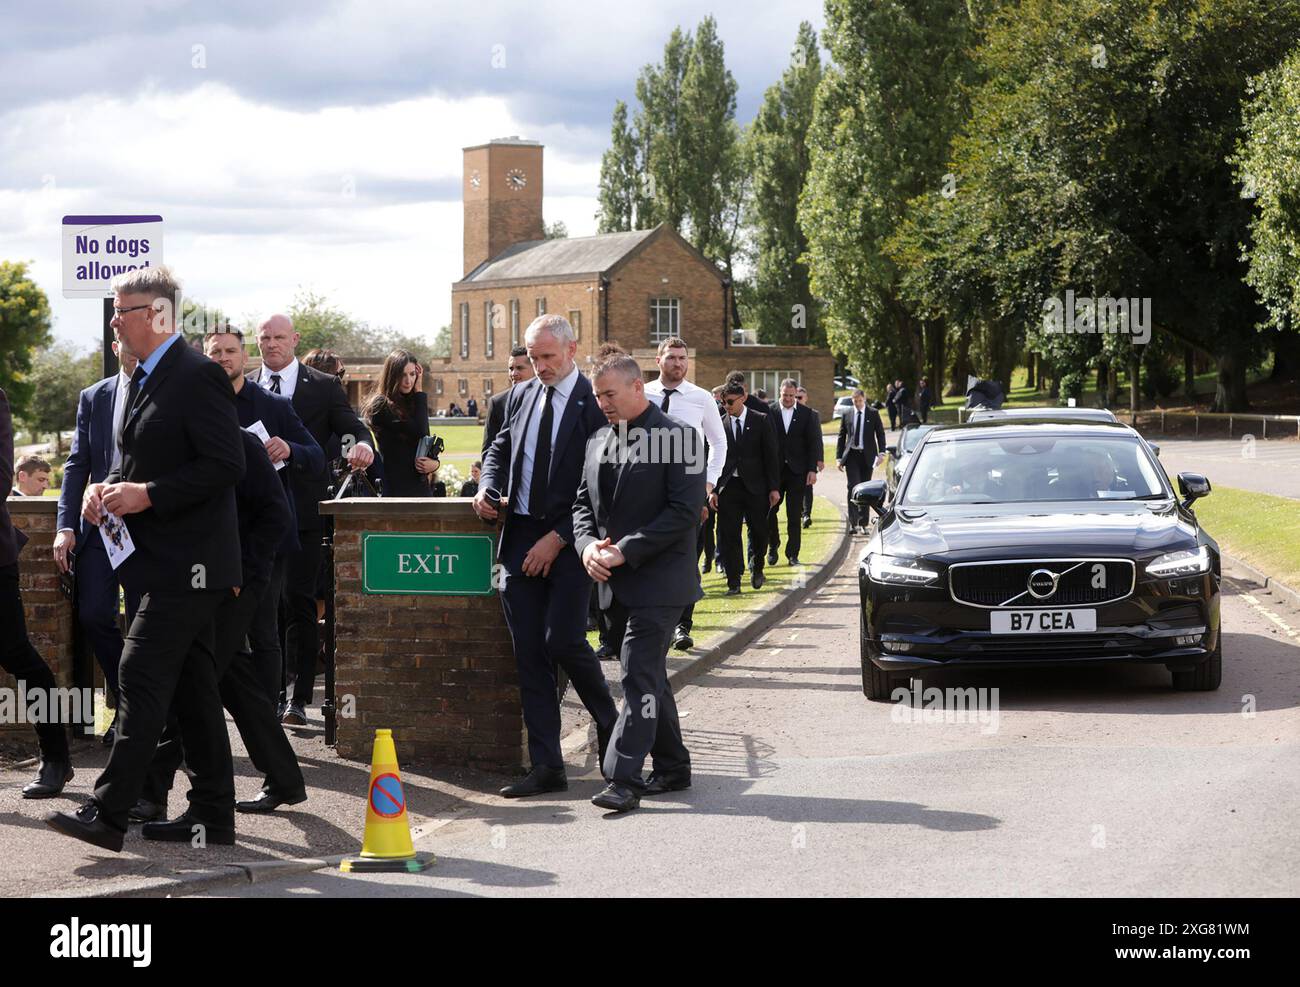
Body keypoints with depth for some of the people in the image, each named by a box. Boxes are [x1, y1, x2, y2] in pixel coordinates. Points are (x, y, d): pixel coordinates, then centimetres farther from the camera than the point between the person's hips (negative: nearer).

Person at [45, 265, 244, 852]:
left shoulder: (197, 376, -13)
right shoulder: (143, 379, 17)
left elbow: (226, 464, -19)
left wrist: (148, 494, -20)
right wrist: (107, 486, 5)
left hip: (185, 563, -10)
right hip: (165, 562, 10)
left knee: (142, 678, -13)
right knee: (191, 687, 12)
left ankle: (108, 813, -14)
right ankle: (213, 813, 17)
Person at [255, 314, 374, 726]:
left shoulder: (324, 387, 6)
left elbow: (352, 427, 0)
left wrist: (362, 445, -24)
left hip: (303, 511, -3)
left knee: (298, 600, -7)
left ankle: (299, 697, -5)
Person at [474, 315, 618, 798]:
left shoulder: (595, 403, -7)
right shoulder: (521, 396, 13)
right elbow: (500, 449, 26)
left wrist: (557, 538, -13)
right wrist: (488, 487, 4)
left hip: (569, 541, -6)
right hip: (520, 537, 6)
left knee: (563, 640, -15)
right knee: (529, 654, 2)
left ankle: (608, 722, 14)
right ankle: (546, 767, 5)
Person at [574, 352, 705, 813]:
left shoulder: (678, 437, -9)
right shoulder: (599, 441, 14)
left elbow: (685, 511, -15)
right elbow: (583, 502, 17)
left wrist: (625, 551, -17)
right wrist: (587, 544, -5)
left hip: (657, 580, -8)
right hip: (616, 583, 8)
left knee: (640, 676, -13)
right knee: (648, 675, 14)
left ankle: (623, 779, -17)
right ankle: (672, 767, 25)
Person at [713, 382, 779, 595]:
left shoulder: (761, 421, 0)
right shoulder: (721, 424, 5)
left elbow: (771, 456, 0)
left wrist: (774, 487, -5)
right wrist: (713, 489, 0)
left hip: (755, 486, -1)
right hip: (729, 487, 1)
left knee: (758, 531, 4)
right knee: (728, 535, -3)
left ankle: (757, 568, 30)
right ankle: (733, 581, 1)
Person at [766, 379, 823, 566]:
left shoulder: (807, 414, 4)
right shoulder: (770, 412, 2)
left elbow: (813, 442, 3)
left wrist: (812, 469, -4)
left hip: (797, 471, 0)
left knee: (795, 515, 1)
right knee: (770, 510, -2)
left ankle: (792, 554, 7)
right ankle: (773, 546, 19)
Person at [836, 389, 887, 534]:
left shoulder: (873, 414, 4)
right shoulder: (847, 415, 6)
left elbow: (880, 433, 4)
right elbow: (841, 437, 10)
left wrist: (881, 453, -8)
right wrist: (839, 458, 4)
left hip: (867, 456, 0)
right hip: (852, 455, 0)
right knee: (853, 487, -12)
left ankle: (863, 523, 12)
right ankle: (853, 522, -13)